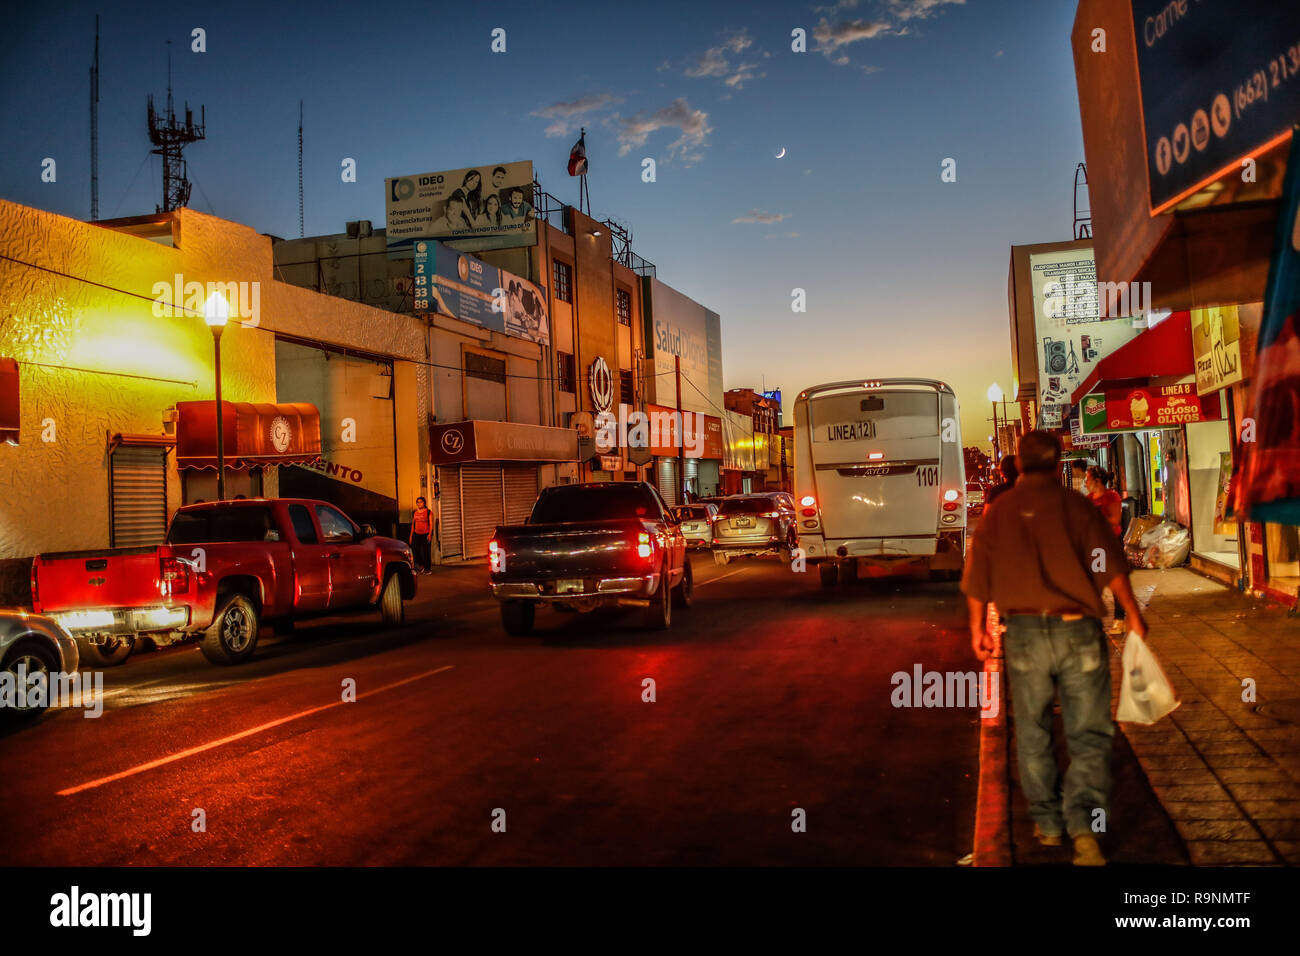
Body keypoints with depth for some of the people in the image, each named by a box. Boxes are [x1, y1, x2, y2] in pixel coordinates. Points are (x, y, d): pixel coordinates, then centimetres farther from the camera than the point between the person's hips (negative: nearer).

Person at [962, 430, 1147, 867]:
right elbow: (1111, 565, -4)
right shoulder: (1074, 504, -2)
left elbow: (977, 580, 8)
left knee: (1033, 733, 16)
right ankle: (1083, 823, -11)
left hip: (1024, 633, 2)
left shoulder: (997, 511, 5)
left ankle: (1047, 823, 25)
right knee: (1089, 735, 5)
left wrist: (978, 629, 20)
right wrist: (1133, 615, 7)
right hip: (1077, 630, -2)